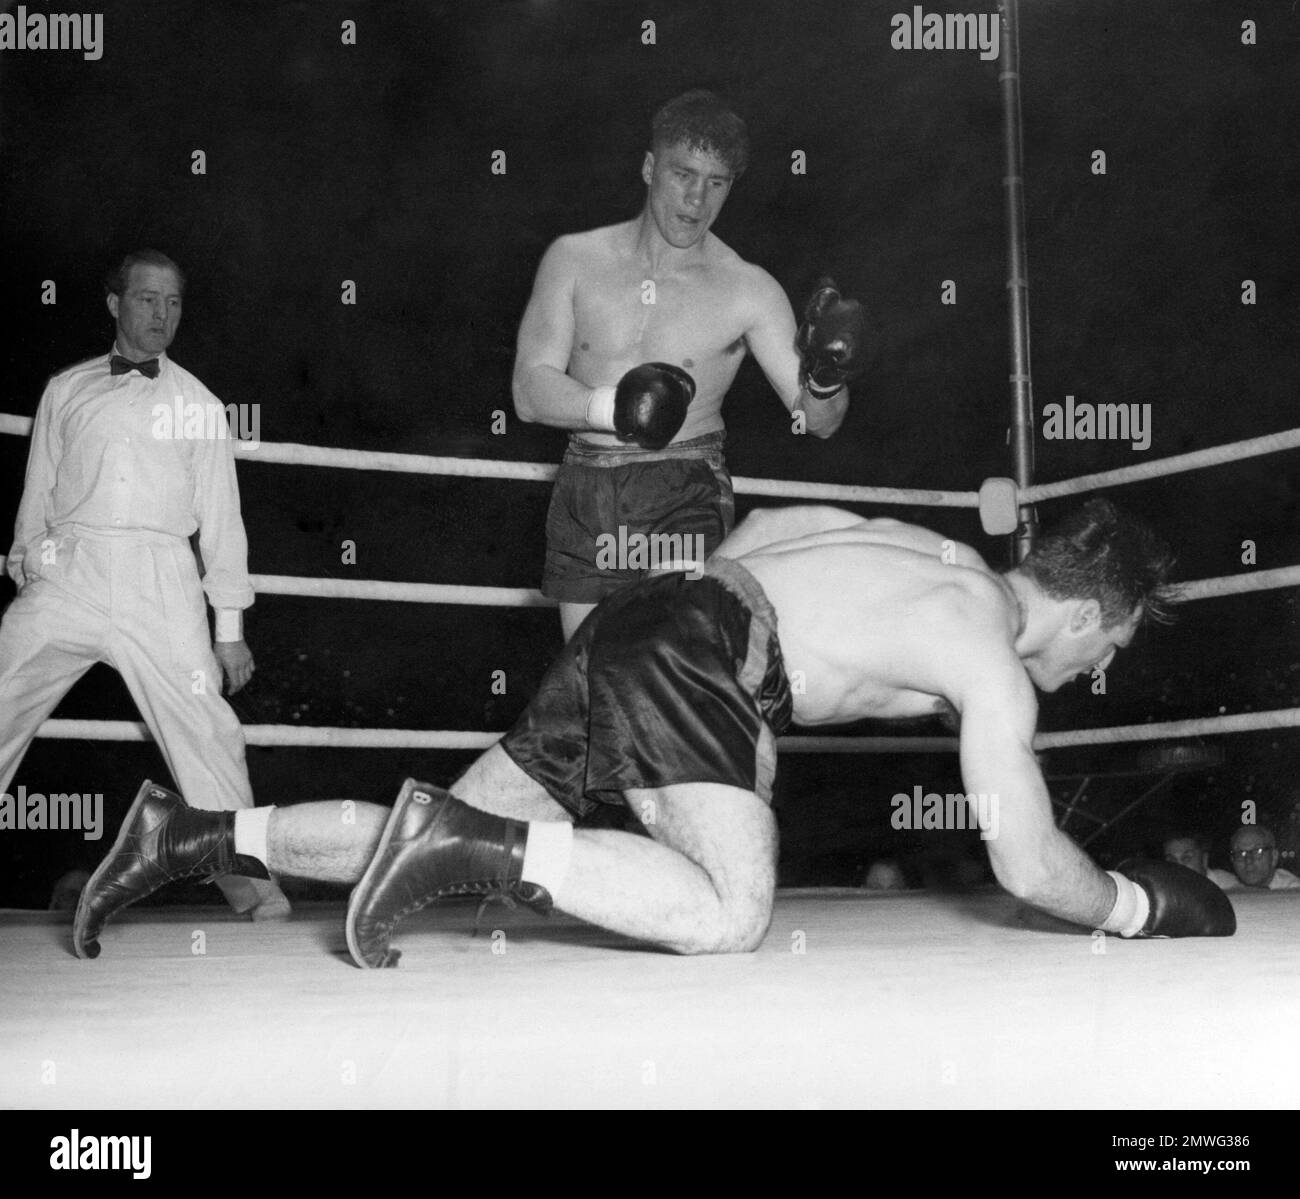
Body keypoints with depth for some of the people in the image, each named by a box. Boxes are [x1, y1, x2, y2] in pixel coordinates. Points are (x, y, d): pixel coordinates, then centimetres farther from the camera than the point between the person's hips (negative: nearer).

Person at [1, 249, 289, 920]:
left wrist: (231, 627, 9)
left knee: (205, 732, -10)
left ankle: (249, 884, -2)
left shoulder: (198, 404, 14)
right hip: (68, 577, 1)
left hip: (160, 587, -1)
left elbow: (221, 517, 13)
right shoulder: (67, 391, 15)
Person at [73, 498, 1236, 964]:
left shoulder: (934, 547, 20)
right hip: (684, 654, -9)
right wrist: (1138, 904, 8)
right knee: (728, 914, -22)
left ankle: (189, 833, 9)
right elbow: (1030, 864, -9)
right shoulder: (999, 661, -5)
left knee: (461, 844, 12)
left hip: (633, 619, 9)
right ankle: (459, 837, -23)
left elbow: (758, 529, 28)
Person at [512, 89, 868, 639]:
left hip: (684, 498, -2)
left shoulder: (746, 289, 0)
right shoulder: (575, 259, 3)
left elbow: (818, 421, -3)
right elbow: (530, 390, -3)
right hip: (583, 502, 2)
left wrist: (824, 380, -27)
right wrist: (612, 408, -22)